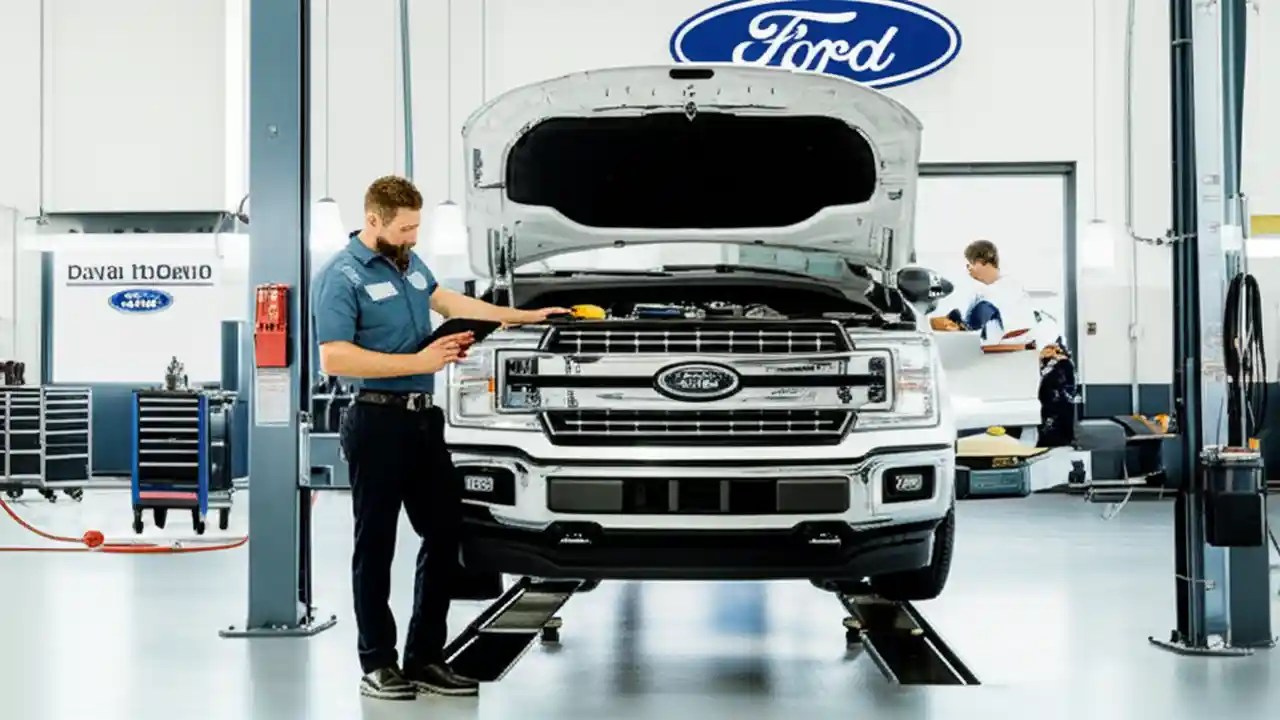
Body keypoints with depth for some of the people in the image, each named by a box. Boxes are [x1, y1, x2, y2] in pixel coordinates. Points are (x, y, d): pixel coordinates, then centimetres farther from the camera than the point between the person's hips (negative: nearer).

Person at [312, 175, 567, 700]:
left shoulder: (408, 261, 14)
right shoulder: (342, 277, -11)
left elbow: (445, 300, 30)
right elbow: (334, 360, -20)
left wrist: (524, 317, 31)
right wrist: (418, 363, -20)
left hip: (423, 420, 8)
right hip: (377, 424, -8)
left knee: (444, 533, 8)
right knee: (376, 544, 1)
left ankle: (425, 657, 17)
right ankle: (377, 664, 11)